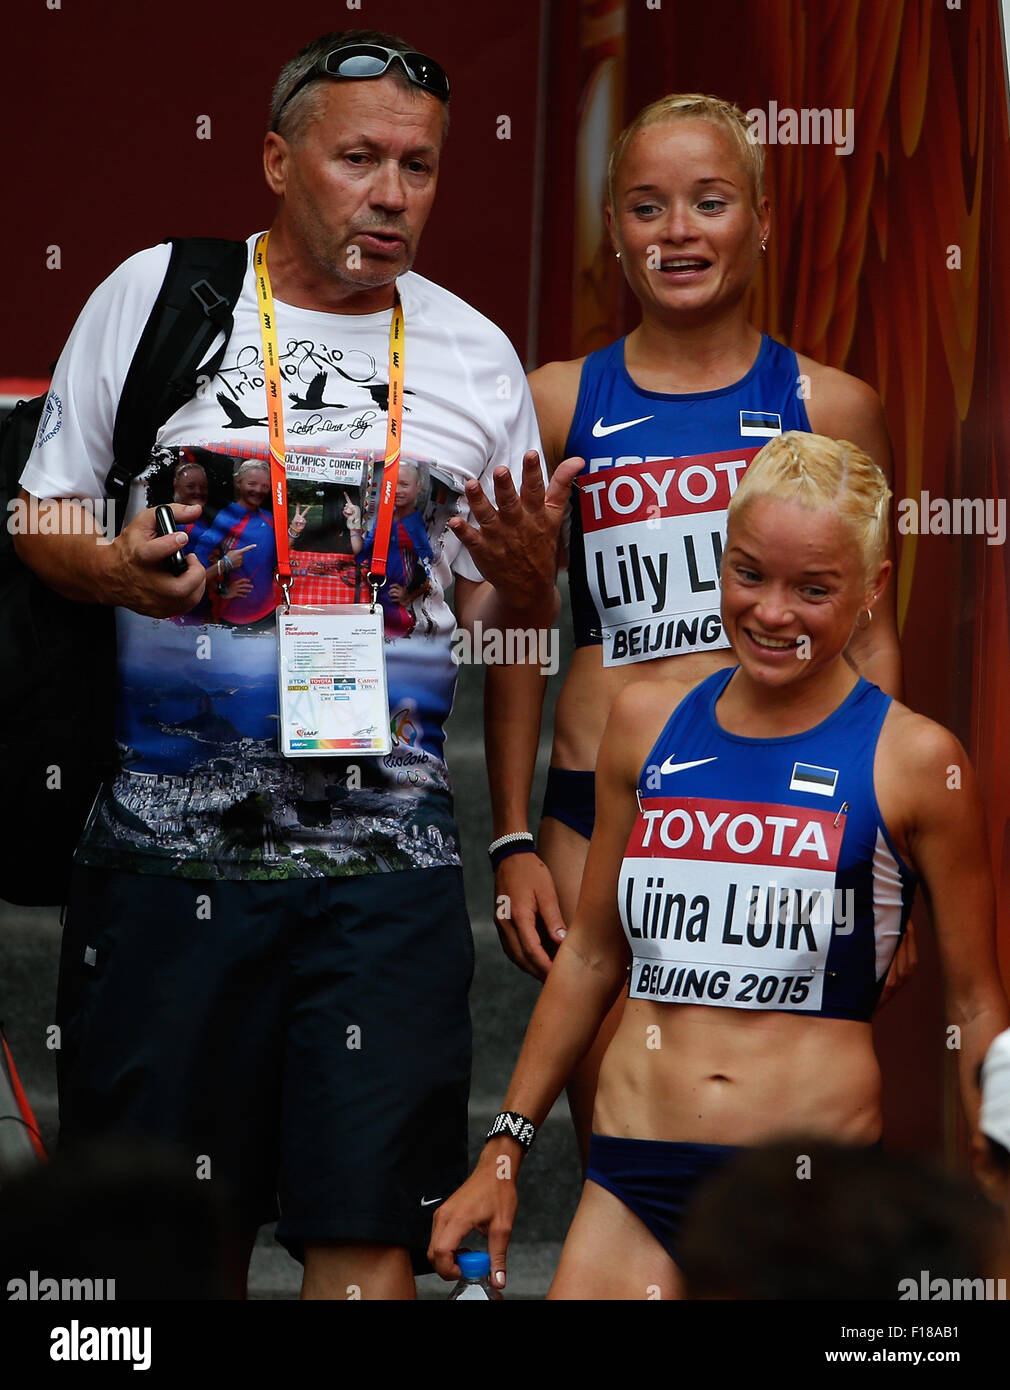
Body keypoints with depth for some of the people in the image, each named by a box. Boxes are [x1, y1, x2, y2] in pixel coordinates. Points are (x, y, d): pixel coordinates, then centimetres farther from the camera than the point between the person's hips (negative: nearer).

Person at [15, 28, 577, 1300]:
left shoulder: (474, 359, 9)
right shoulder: (151, 297, 3)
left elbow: (507, 624, 14)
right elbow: (43, 520, 8)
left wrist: (527, 583, -9)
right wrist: (110, 568, -13)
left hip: (386, 853, 1)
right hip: (170, 845, -1)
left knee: (371, 1241, -3)